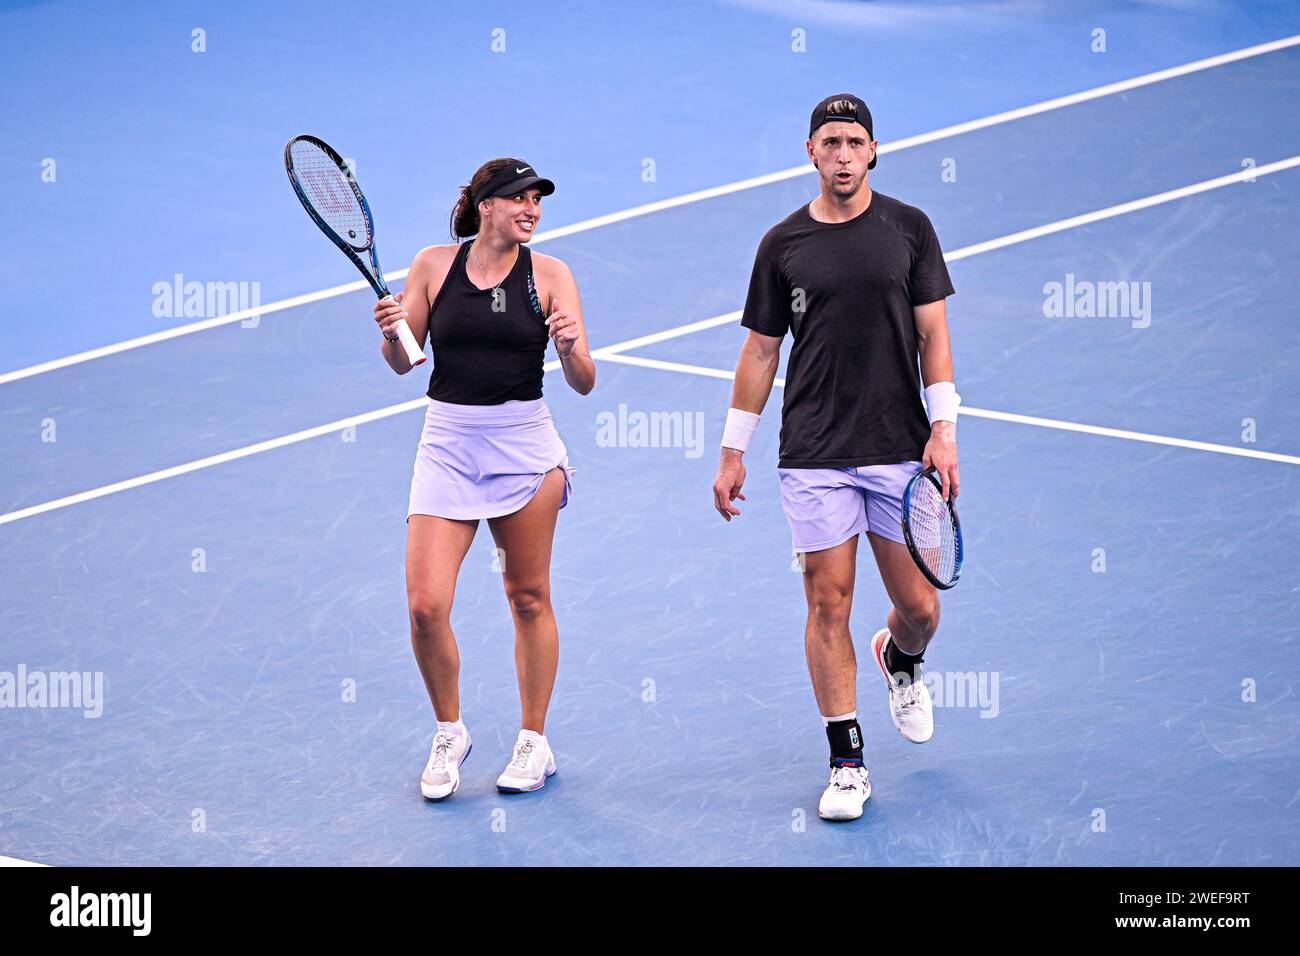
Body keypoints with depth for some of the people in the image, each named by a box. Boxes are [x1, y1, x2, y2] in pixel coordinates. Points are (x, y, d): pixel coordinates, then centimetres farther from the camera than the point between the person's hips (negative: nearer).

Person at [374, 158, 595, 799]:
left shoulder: (549, 274, -1)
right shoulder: (433, 265, 1)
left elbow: (583, 384, -3)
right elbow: (403, 363, 8)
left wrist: (571, 349, -24)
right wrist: (391, 332, -13)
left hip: (524, 447, 0)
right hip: (447, 444, 0)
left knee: (529, 600, 8)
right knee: (425, 606, -7)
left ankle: (534, 742, 23)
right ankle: (449, 734, 16)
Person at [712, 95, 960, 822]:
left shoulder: (909, 228, 3)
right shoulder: (783, 244, 4)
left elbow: (932, 332, 3)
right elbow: (761, 350, 10)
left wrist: (944, 427, -7)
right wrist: (733, 450, 8)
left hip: (900, 447, 0)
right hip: (814, 456, 0)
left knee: (920, 608, 3)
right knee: (829, 604, -2)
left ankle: (900, 662, 40)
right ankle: (848, 763, 6)